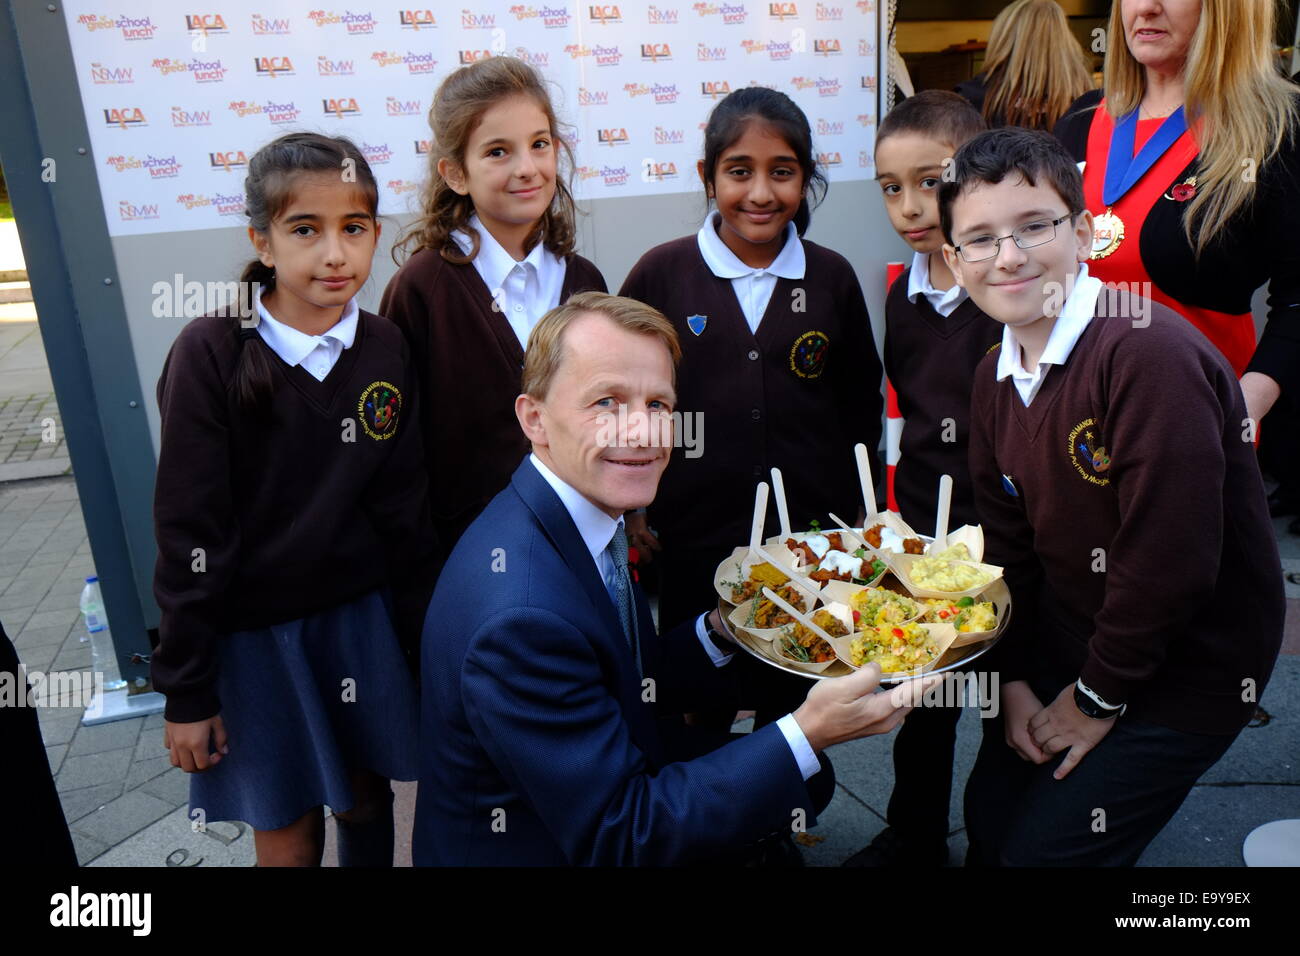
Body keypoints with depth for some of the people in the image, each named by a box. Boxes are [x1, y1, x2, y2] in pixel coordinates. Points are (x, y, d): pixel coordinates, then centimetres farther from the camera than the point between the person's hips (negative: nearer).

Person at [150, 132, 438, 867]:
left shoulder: (385, 349, -5)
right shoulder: (210, 354, -15)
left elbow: (403, 506, 1)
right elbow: (189, 535, -11)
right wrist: (186, 690, -7)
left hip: (361, 616, 3)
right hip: (251, 632, -2)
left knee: (366, 799, 18)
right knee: (289, 838, 12)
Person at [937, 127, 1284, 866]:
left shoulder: (1151, 354, -27)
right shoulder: (995, 379, 0)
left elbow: (1170, 558, -27)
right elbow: (1008, 543, 5)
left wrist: (1099, 696, -15)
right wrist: (1014, 680, 0)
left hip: (1184, 668, -6)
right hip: (1061, 642, 7)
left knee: (1046, 851, 0)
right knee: (990, 821, 14)